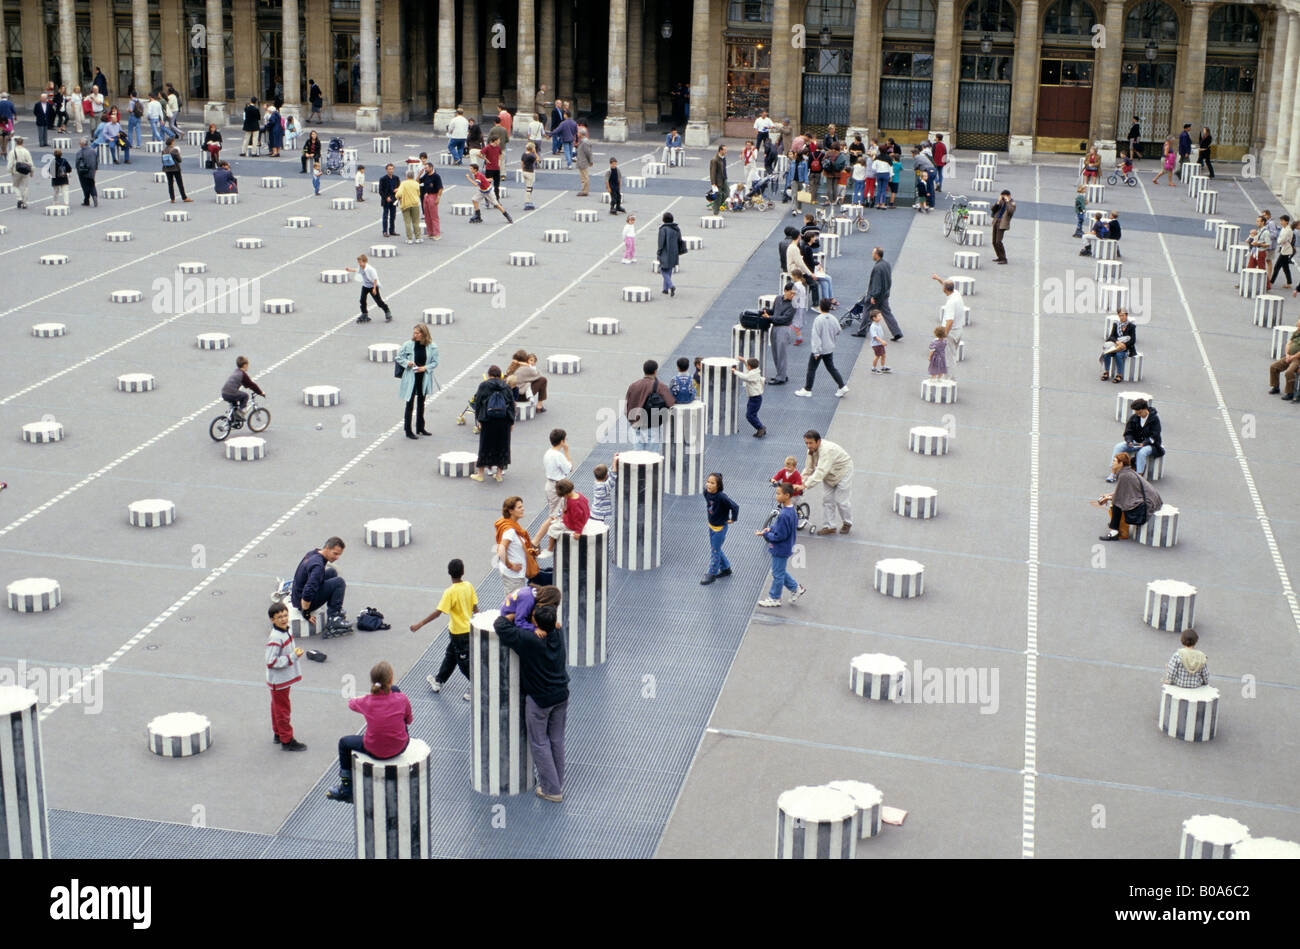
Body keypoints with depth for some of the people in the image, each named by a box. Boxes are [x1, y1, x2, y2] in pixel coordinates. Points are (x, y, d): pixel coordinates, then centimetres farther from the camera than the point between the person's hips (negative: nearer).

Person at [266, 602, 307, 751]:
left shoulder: (286, 631, 2)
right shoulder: (275, 638, -28)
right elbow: (271, 662, -28)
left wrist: (295, 653, 6)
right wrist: (293, 657, -27)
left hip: (284, 678, 9)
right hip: (279, 681, -9)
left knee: (278, 706, 22)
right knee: (282, 709, 2)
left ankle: (278, 734, 37)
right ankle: (287, 741, 11)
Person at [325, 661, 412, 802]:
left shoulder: (366, 702, -14)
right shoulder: (402, 700, -16)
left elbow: (351, 703, 10)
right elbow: (409, 720, 3)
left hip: (375, 752, -2)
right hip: (400, 747, 2)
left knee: (344, 742, 28)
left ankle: (346, 789, 37)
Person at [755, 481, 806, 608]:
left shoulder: (784, 515, -31)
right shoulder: (791, 510, 0)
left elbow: (779, 536, -26)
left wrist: (765, 534, -15)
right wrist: (771, 529, 0)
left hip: (780, 550, -9)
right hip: (786, 548, 9)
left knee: (777, 574, 9)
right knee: (780, 572, 25)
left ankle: (774, 599, 24)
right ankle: (796, 588, 33)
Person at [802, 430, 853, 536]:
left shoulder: (827, 450, -39)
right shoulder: (812, 449, -11)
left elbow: (821, 471, -46)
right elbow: (809, 468, -4)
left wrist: (806, 485, -49)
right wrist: (802, 482, -16)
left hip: (842, 473, -8)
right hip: (829, 475, 8)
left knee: (841, 500, -1)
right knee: (827, 499, 5)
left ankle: (847, 523, 23)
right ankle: (829, 526, 15)